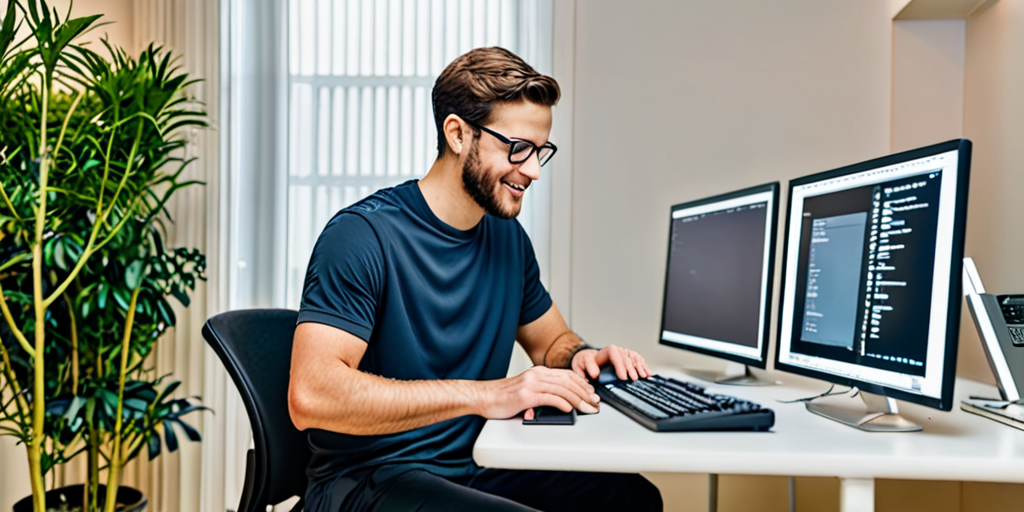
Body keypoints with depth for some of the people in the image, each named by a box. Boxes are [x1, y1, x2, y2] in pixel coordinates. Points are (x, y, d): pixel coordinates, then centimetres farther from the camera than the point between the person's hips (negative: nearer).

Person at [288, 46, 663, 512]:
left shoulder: (508, 237, 7)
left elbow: (552, 341, 20)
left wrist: (582, 358, -5)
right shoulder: (364, 234, -16)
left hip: (474, 469, 7)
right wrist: (485, 394, -31)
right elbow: (311, 395, -27)